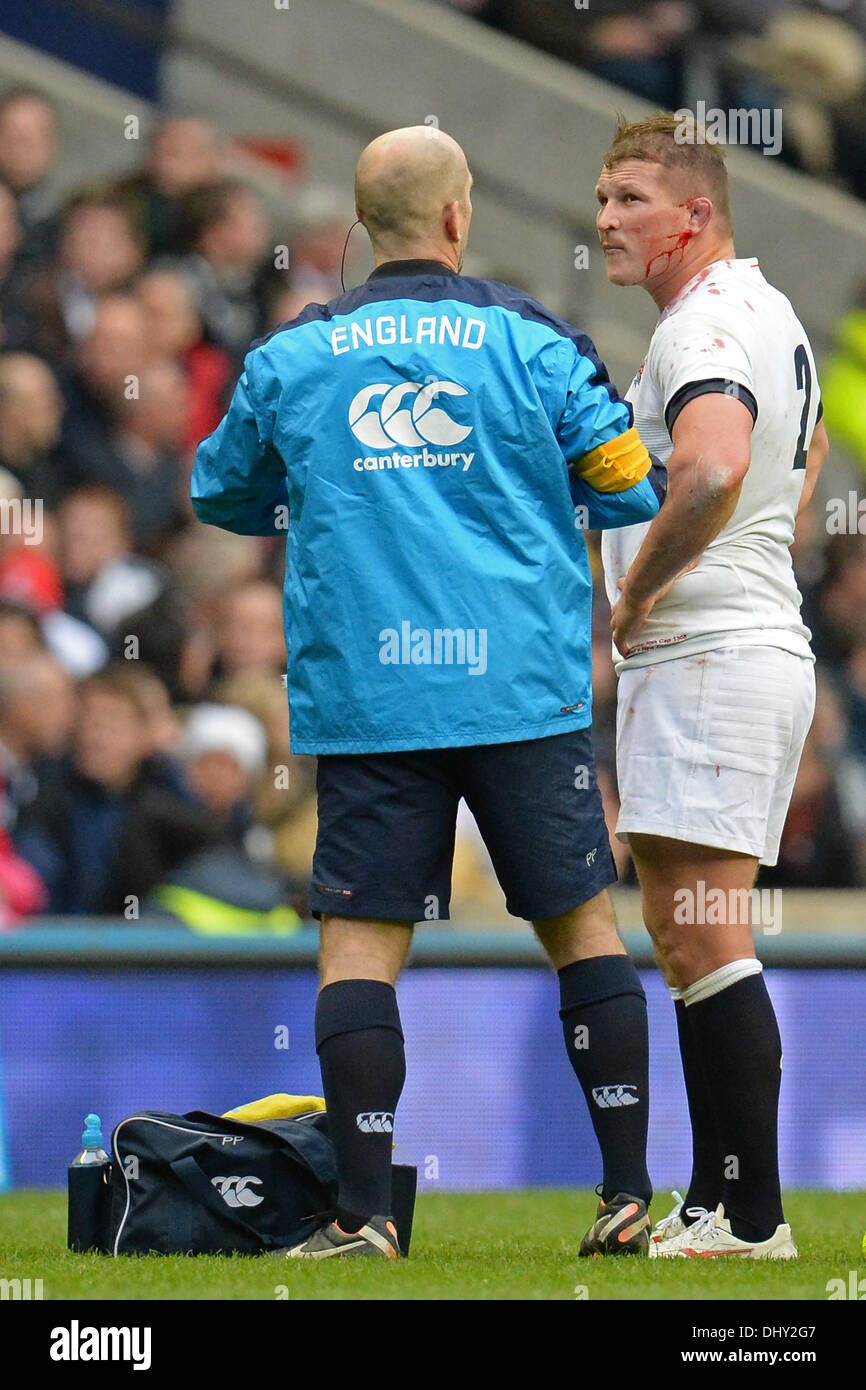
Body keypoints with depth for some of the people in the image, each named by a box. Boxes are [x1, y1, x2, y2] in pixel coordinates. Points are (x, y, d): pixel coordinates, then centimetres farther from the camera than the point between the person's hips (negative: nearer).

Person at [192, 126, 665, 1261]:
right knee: (581, 923, 10)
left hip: (363, 694, 0)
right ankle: (629, 1195, 9)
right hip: (524, 689, 0)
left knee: (360, 942, 0)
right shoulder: (528, 339, 1)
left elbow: (221, 494, 21)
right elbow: (631, 486, 3)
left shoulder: (291, 357, 6)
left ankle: (363, 1213, -8)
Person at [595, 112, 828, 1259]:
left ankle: (751, 1216, -12)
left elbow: (713, 469, -34)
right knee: (685, 935, 14)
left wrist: (632, 594, -20)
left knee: (705, 946, -11)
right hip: (764, 640, 11)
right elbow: (805, 452, 36)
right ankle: (716, 1200, 17)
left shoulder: (707, 326, -15)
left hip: (706, 654, -11)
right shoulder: (771, 317, 18)